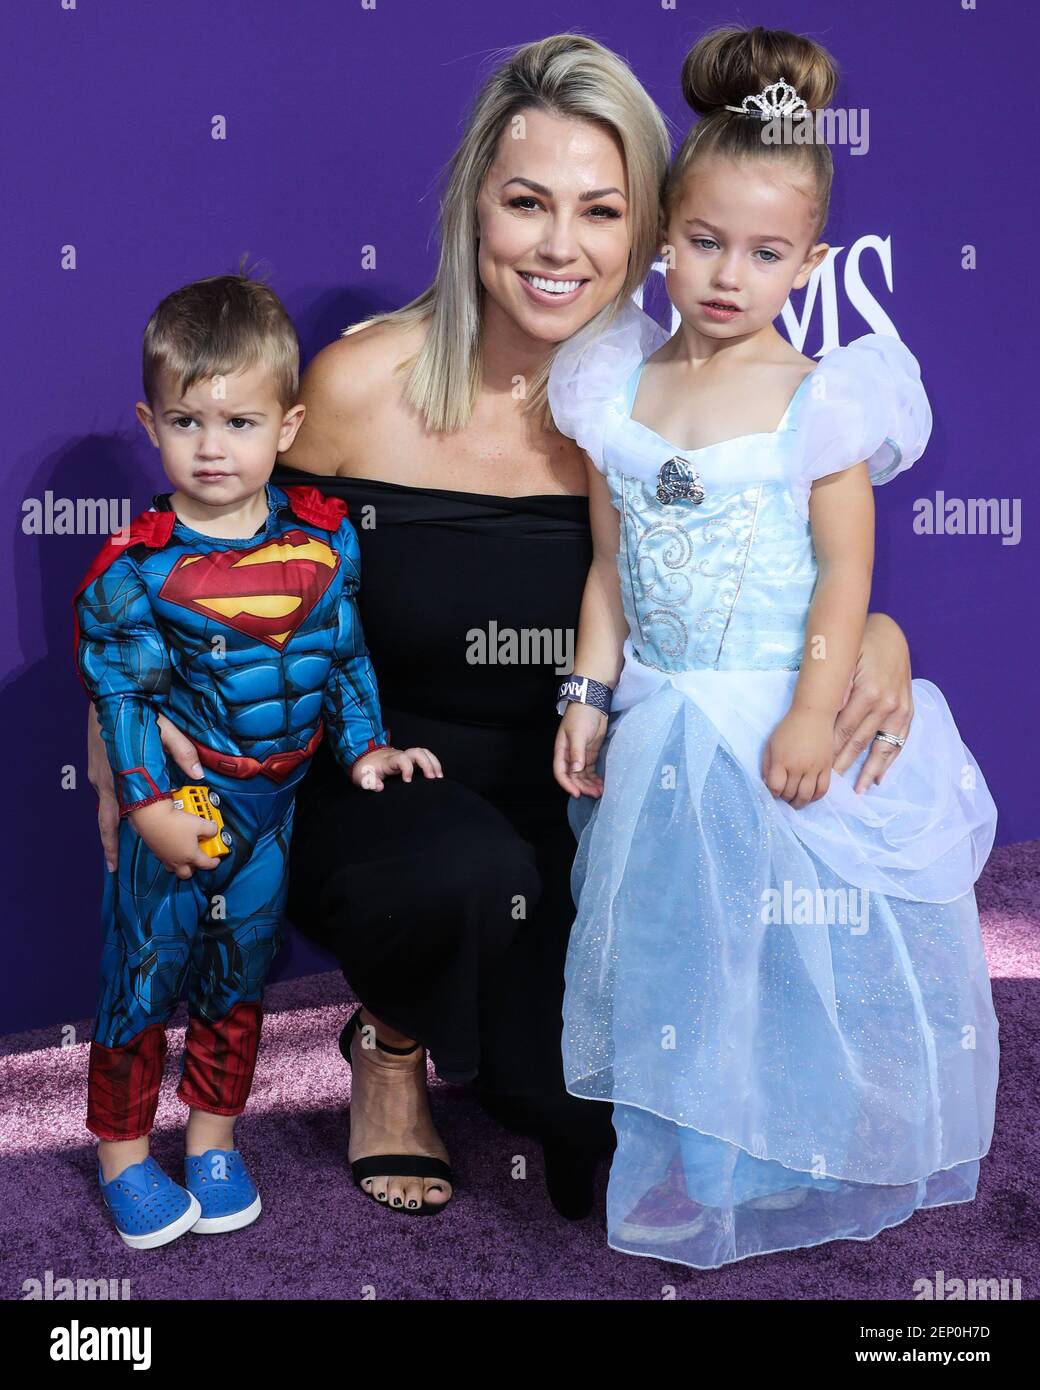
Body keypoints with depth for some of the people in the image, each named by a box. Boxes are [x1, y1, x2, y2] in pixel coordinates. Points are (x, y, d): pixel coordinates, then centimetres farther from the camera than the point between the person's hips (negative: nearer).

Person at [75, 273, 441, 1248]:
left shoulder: (324, 535, -5)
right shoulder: (136, 566, -16)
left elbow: (346, 655, 4)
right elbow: (122, 694, -13)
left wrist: (364, 746, -2)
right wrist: (149, 805, -18)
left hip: (273, 802, 4)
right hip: (178, 807, -3)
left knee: (240, 972, 18)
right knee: (144, 970, 8)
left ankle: (214, 1139, 36)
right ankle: (123, 1153, 29)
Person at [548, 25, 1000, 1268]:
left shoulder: (821, 400, -10)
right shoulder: (618, 391, 1)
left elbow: (845, 572, -11)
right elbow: (610, 564, 6)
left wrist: (813, 715, -16)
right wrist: (591, 691, 2)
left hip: (782, 717, -4)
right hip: (662, 724, 4)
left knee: (797, 953, 8)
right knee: (671, 945, 15)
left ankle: (800, 1163, 30)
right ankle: (684, 1166, 35)